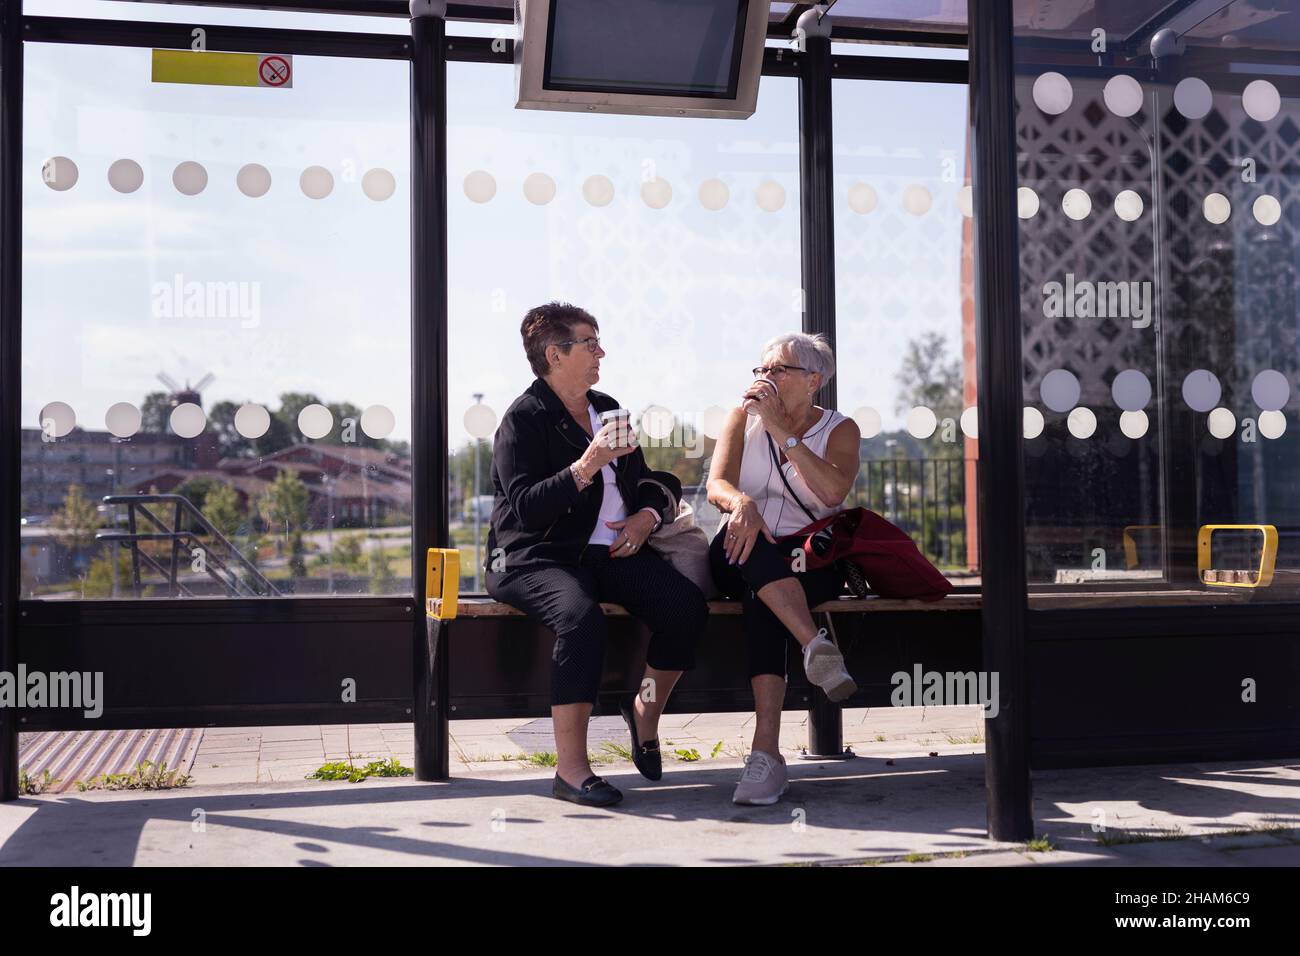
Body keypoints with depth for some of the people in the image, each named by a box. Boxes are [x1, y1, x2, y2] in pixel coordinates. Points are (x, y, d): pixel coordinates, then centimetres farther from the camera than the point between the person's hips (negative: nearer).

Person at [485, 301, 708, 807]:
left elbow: (649, 481, 25)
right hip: (535, 557, -6)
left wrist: (648, 514, 3)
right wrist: (587, 466, -24)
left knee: (688, 605, -19)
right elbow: (525, 508, -16)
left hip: (610, 552, 6)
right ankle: (570, 769, -27)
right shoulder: (524, 418, -4)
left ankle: (645, 711, 8)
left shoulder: (607, 409, 20)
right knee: (582, 617, -37)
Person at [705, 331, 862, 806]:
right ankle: (817, 646, -53)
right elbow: (716, 485, -5)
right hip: (742, 556, 2)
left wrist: (782, 430, -17)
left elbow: (832, 491, -17)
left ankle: (767, 750, -45)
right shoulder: (744, 416, 10)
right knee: (748, 538, -36)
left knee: (760, 599, -36)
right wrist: (741, 502, -30)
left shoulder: (839, 429, 5)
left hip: (810, 561, -1)